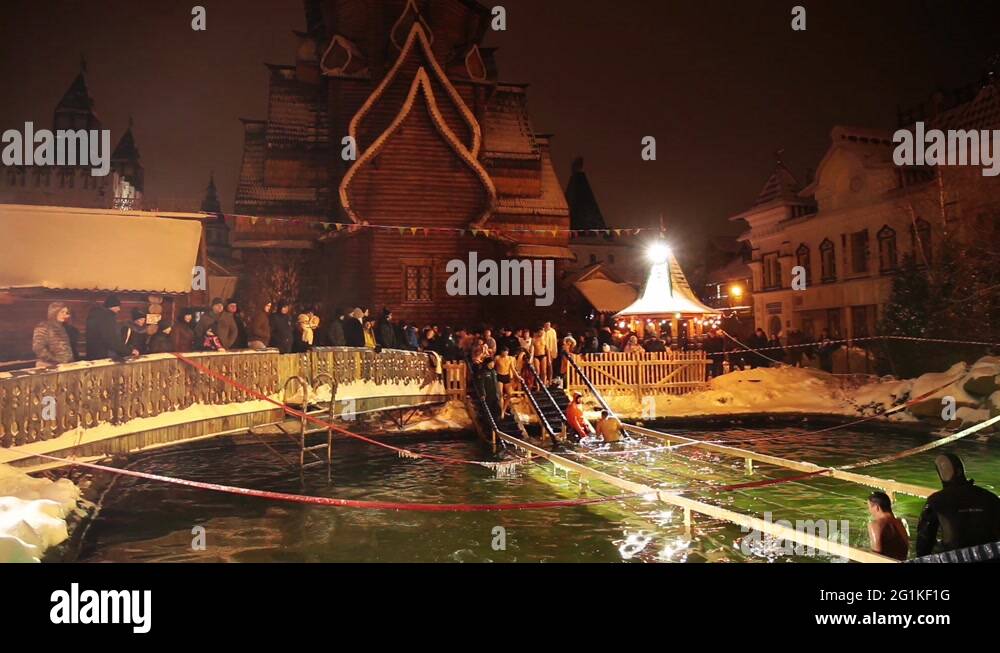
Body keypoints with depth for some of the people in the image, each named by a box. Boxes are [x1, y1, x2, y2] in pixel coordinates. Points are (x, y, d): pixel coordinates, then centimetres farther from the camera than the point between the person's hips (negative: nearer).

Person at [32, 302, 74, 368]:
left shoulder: (62, 328, 15)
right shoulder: (43, 328, -7)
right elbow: (38, 349, -17)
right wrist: (56, 361, -16)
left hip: (64, 366, 7)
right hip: (48, 367, -7)